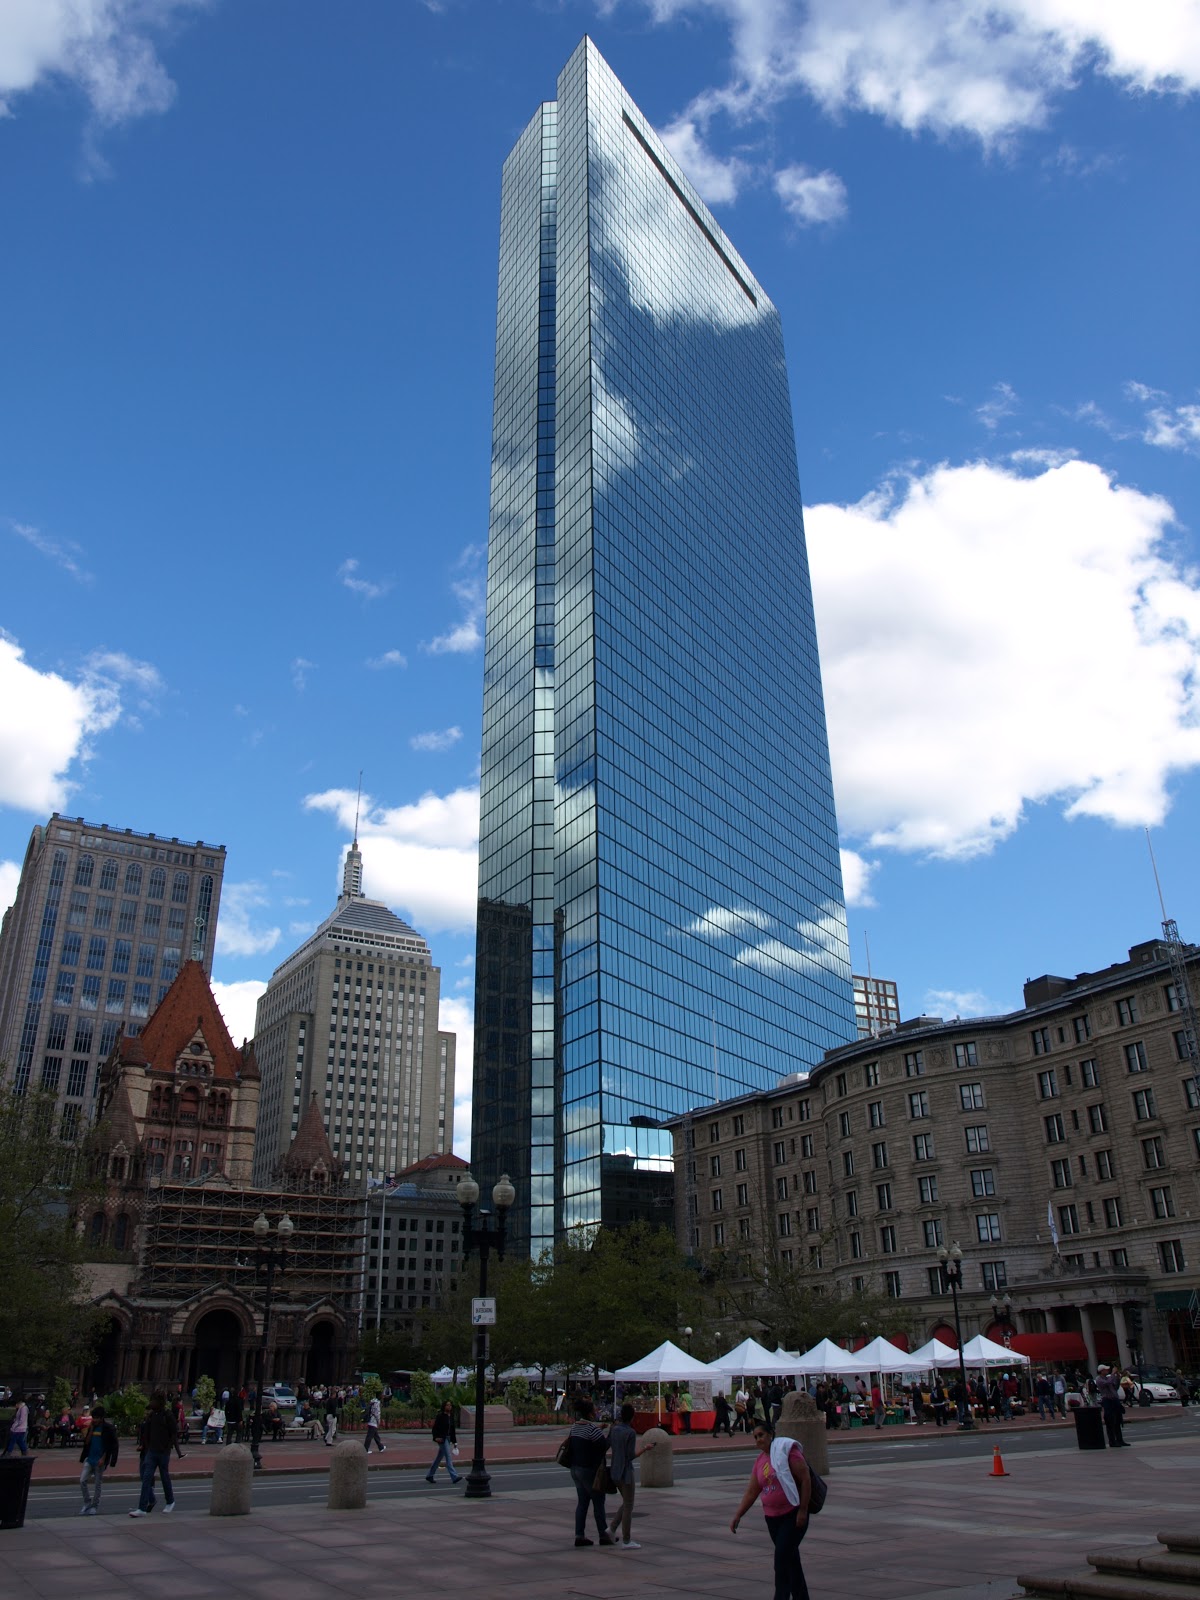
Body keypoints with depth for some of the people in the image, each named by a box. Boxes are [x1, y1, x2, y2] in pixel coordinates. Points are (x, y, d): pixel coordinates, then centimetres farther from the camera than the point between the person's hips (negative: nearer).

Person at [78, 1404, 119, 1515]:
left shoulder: (108, 1428, -8)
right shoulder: (92, 1427, 8)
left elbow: (113, 1446, -9)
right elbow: (86, 1442, 4)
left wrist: (103, 1459, -14)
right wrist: (90, 1430, -6)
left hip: (100, 1461, -5)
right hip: (89, 1459, 5)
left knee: (97, 1484, 2)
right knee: (82, 1480, -4)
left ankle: (94, 1507, 14)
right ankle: (87, 1503, 11)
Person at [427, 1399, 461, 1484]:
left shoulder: (451, 1416, 11)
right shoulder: (440, 1416, -10)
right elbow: (435, 1427, -11)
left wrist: (454, 1441, 15)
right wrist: (436, 1437, -22)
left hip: (448, 1438, 8)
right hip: (441, 1438, -8)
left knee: (439, 1457, 13)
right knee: (448, 1456, -13)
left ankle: (430, 1475, 23)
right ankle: (454, 1476, -17)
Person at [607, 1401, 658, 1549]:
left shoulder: (614, 1429, 2)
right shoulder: (630, 1433, -18)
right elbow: (631, 1456, -19)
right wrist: (645, 1448, -8)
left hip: (615, 1472, 7)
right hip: (625, 1473, -7)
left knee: (626, 1503, 22)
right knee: (628, 1506, 4)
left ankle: (612, 1528, 13)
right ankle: (626, 1541, 10)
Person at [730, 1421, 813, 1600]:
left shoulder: (786, 1451, -11)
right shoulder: (760, 1460, 10)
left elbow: (806, 1479, -14)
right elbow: (751, 1491, 10)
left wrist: (803, 1510, -18)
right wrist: (738, 1515, 4)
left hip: (793, 1514, -7)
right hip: (772, 1517, 7)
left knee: (782, 1556, -14)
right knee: (790, 1558, 12)